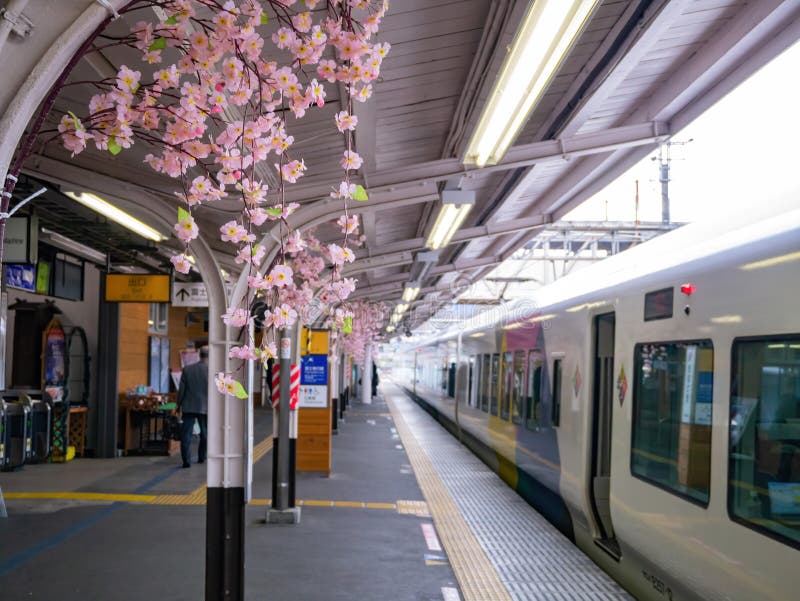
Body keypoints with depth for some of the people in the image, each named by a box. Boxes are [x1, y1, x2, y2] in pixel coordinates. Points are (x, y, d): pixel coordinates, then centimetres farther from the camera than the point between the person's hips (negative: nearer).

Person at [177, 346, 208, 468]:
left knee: (186, 434, 1)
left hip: (189, 407, 1)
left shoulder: (187, 369, -1)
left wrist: (179, 405, 12)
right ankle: (201, 457, 27)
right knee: (205, 434, 17)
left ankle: (186, 459, -8)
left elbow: (181, 390, 1)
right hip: (205, 407, -1)